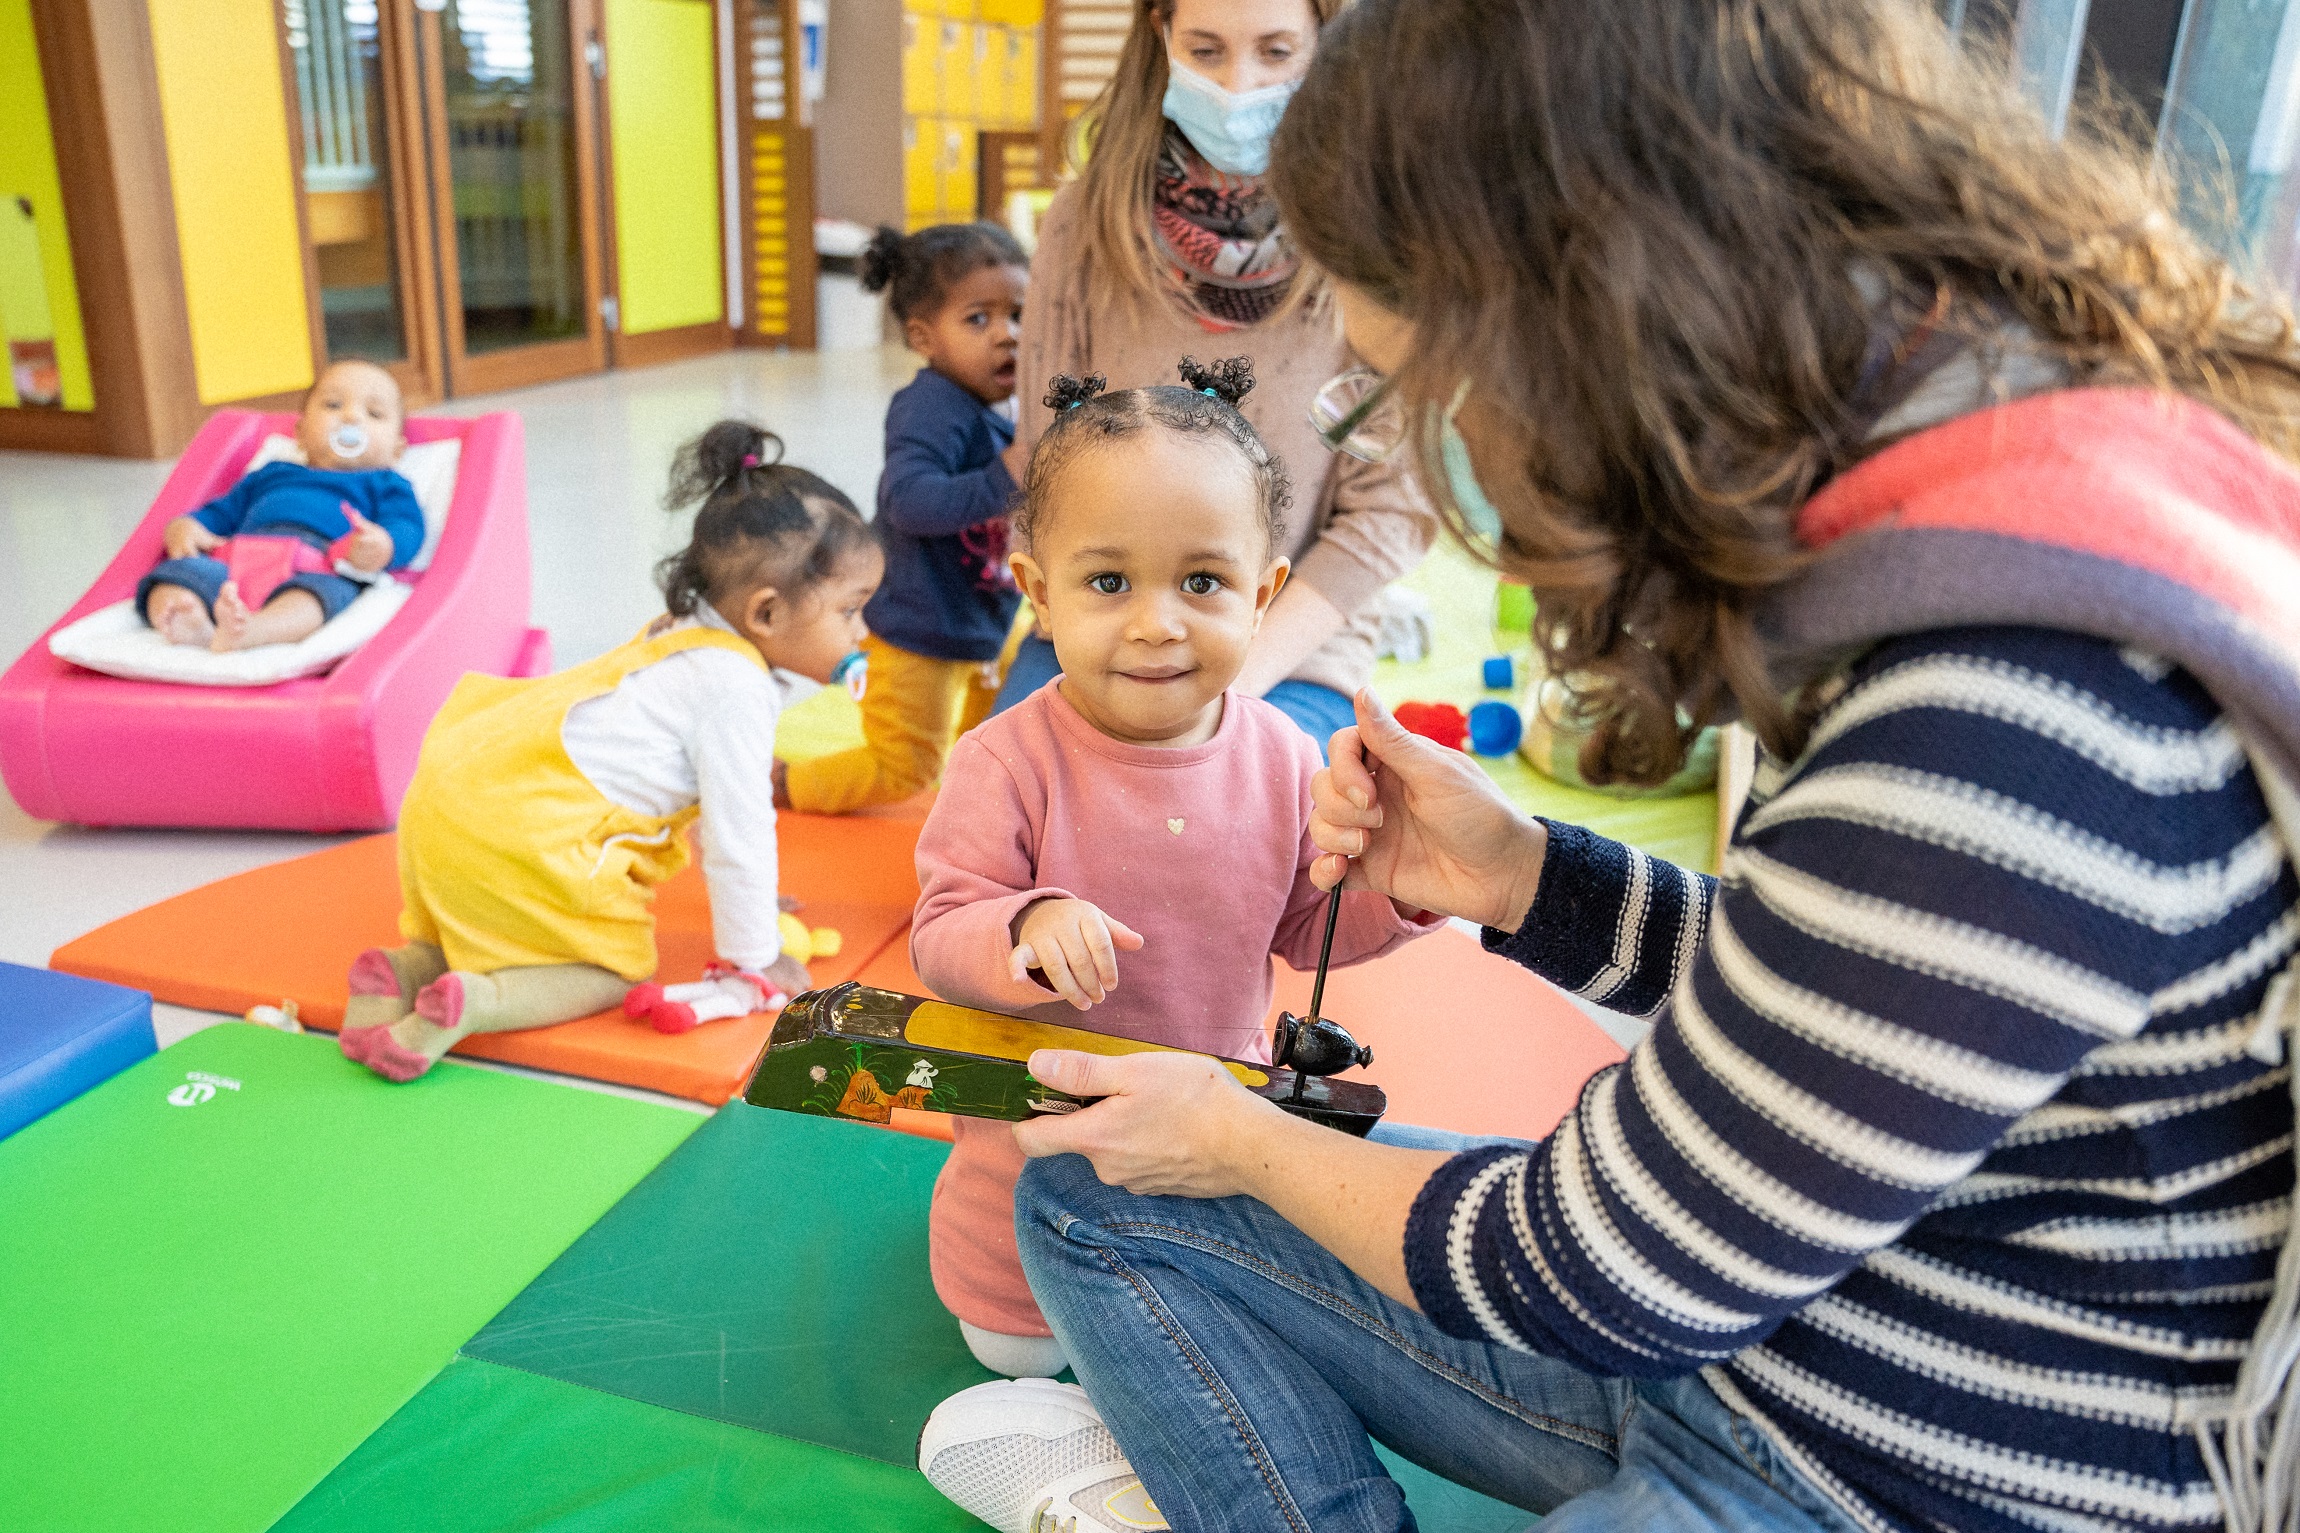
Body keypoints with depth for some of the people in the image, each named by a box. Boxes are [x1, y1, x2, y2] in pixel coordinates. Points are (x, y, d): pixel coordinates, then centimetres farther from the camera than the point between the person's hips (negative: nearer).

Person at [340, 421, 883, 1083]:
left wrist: (747, 897, 37)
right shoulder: (734, 686, -14)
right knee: (614, 967, 3)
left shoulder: (686, 636, 18)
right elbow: (738, 831, -12)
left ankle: (412, 964, 7)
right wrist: (754, 957, 1)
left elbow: (717, 806, 29)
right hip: (523, 833, -10)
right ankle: (470, 1003, -15)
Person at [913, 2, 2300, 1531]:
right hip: (1751, 1305, 8)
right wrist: (1519, 875, -3)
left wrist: (1246, 1141, -3)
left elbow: (1606, 1282, -20)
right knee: (1093, 1186, 9)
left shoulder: (2008, 734, -33)